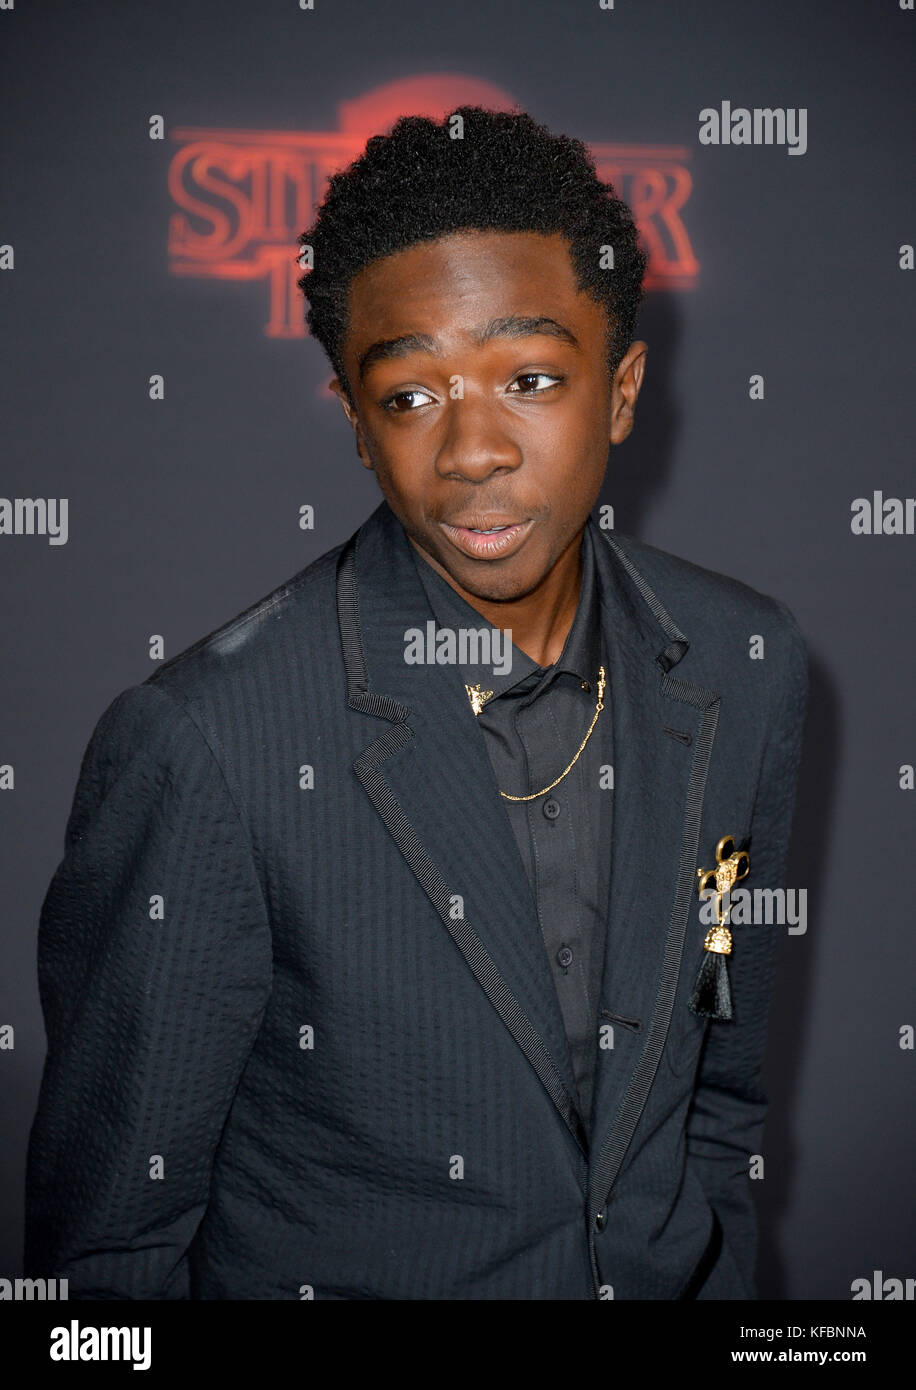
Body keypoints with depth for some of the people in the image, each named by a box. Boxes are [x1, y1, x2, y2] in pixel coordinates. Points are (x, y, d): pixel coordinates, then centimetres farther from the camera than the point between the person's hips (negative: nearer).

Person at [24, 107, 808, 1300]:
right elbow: (109, 1240, -17)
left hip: (664, 1274, 4)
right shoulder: (204, 746, -27)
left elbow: (723, 1075, 1)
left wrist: (720, 1282, -1)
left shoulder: (746, 666, -11)